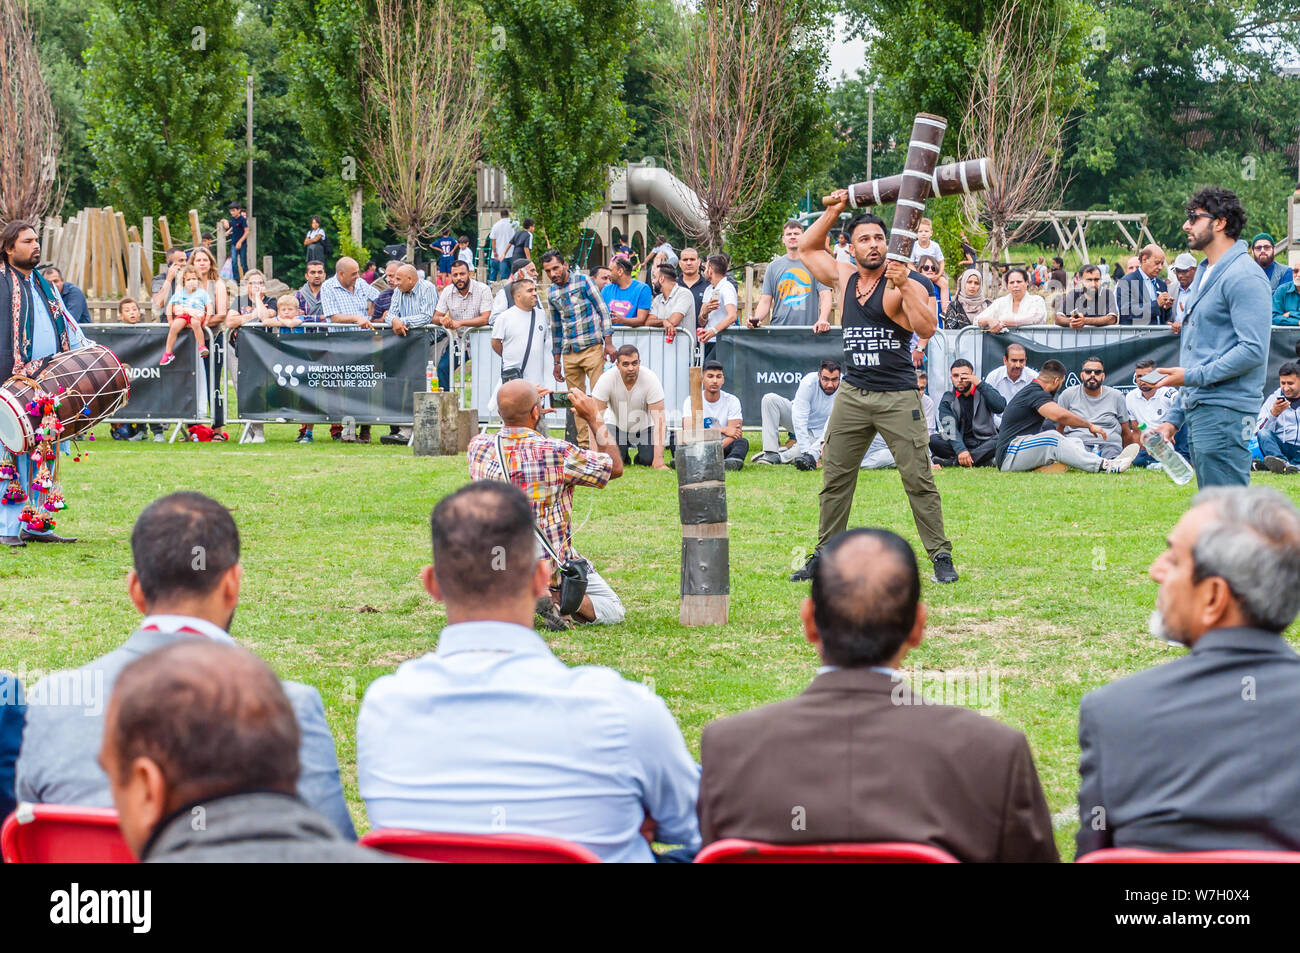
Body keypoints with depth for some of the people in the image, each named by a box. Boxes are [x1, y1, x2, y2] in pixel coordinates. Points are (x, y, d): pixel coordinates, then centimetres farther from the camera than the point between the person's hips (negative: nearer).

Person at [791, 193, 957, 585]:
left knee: (919, 479, -4)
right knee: (834, 477, 8)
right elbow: (808, 247, 22)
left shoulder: (906, 284, -8)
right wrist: (832, 211, 10)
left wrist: (904, 287, -29)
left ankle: (941, 556, 1)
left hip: (898, 395, -5)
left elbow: (927, 328, -19)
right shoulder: (843, 278, 9)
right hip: (852, 394, 5)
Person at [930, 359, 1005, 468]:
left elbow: (1001, 407, -15)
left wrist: (979, 384, -17)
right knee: (933, 440, -25)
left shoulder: (984, 391, 6)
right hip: (960, 443, 1)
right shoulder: (947, 400, 5)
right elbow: (950, 429, -10)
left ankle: (950, 461, -34)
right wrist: (960, 450, -29)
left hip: (984, 444, -1)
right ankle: (983, 461, -33)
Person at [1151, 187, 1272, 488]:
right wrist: (1174, 418, 22)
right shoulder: (1204, 274, 20)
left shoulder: (1244, 276, -12)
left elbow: (1253, 350, -20)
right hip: (1198, 412, 10)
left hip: (1225, 412, -10)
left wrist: (1193, 376, -18)